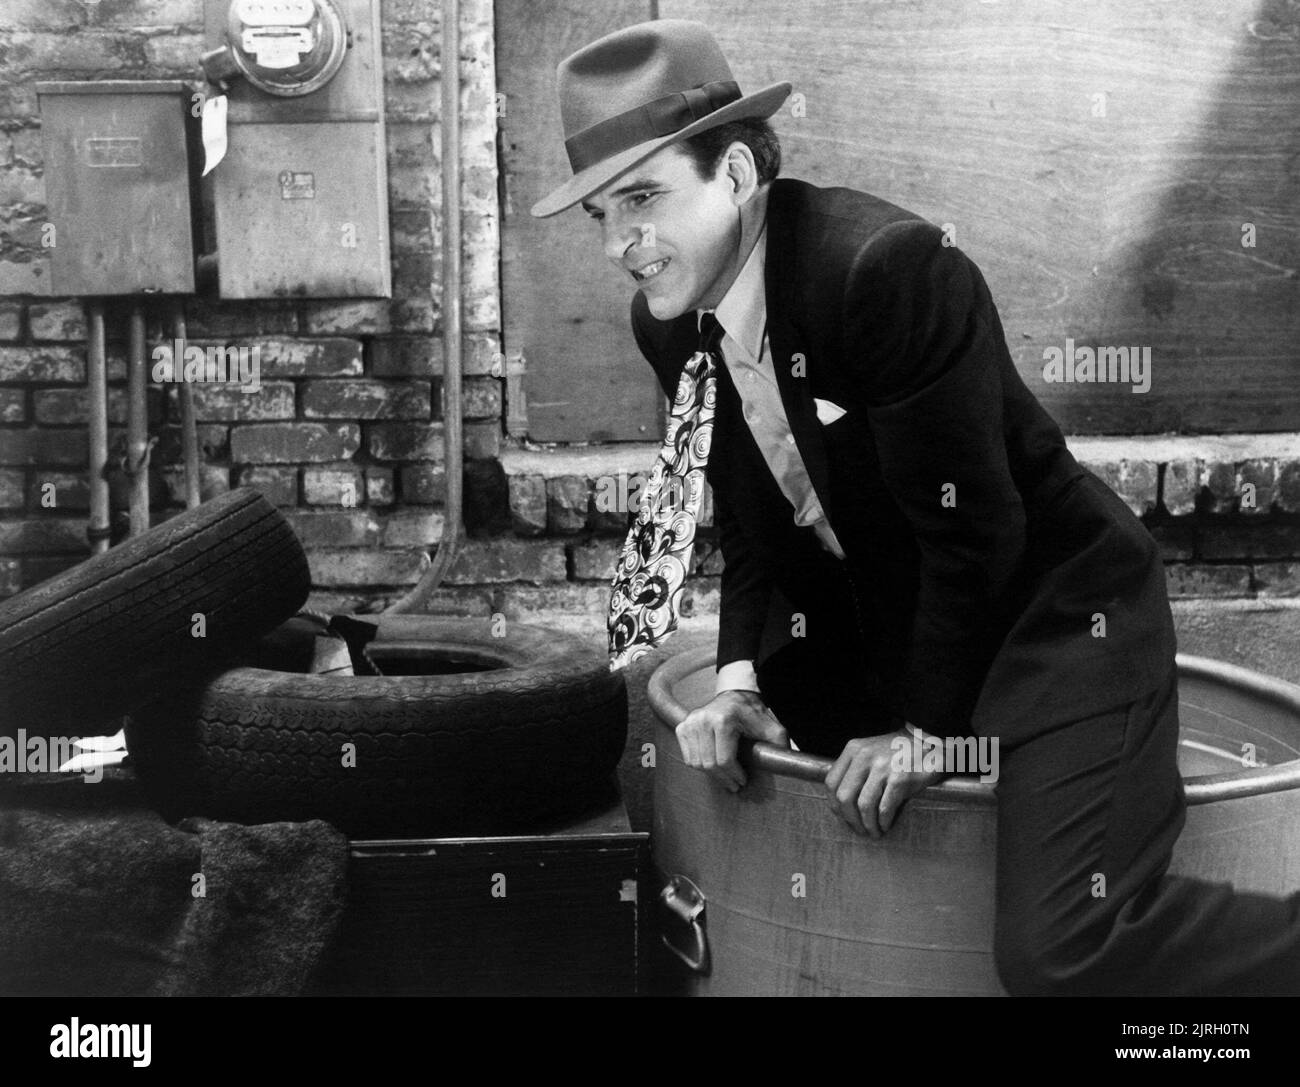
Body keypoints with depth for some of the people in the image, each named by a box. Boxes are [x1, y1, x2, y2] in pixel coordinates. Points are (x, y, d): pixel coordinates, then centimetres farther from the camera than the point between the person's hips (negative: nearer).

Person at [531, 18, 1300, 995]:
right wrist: (741, 677, -5)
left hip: (1050, 611, -8)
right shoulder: (670, 322, -1)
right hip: (878, 621, 8)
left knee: (1063, 950, -23)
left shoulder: (886, 267, -26)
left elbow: (971, 528, -22)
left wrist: (928, 726, -16)